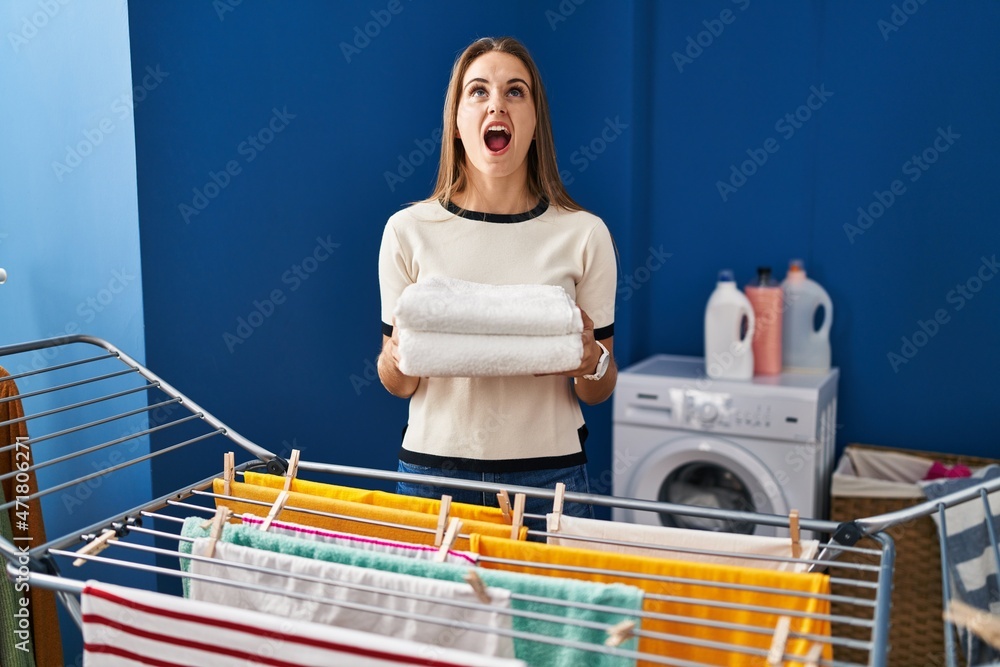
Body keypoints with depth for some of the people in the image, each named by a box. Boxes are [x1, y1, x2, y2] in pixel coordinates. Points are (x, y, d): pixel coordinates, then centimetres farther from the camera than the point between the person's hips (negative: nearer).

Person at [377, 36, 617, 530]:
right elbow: (398, 385, 4)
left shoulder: (584, 234, -3)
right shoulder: (408, 231, -3)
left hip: (548, 472, 0)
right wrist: (397, 354, -18)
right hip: (433, 468, 1)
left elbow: (598, 392, 3)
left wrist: (591, 361, -18)